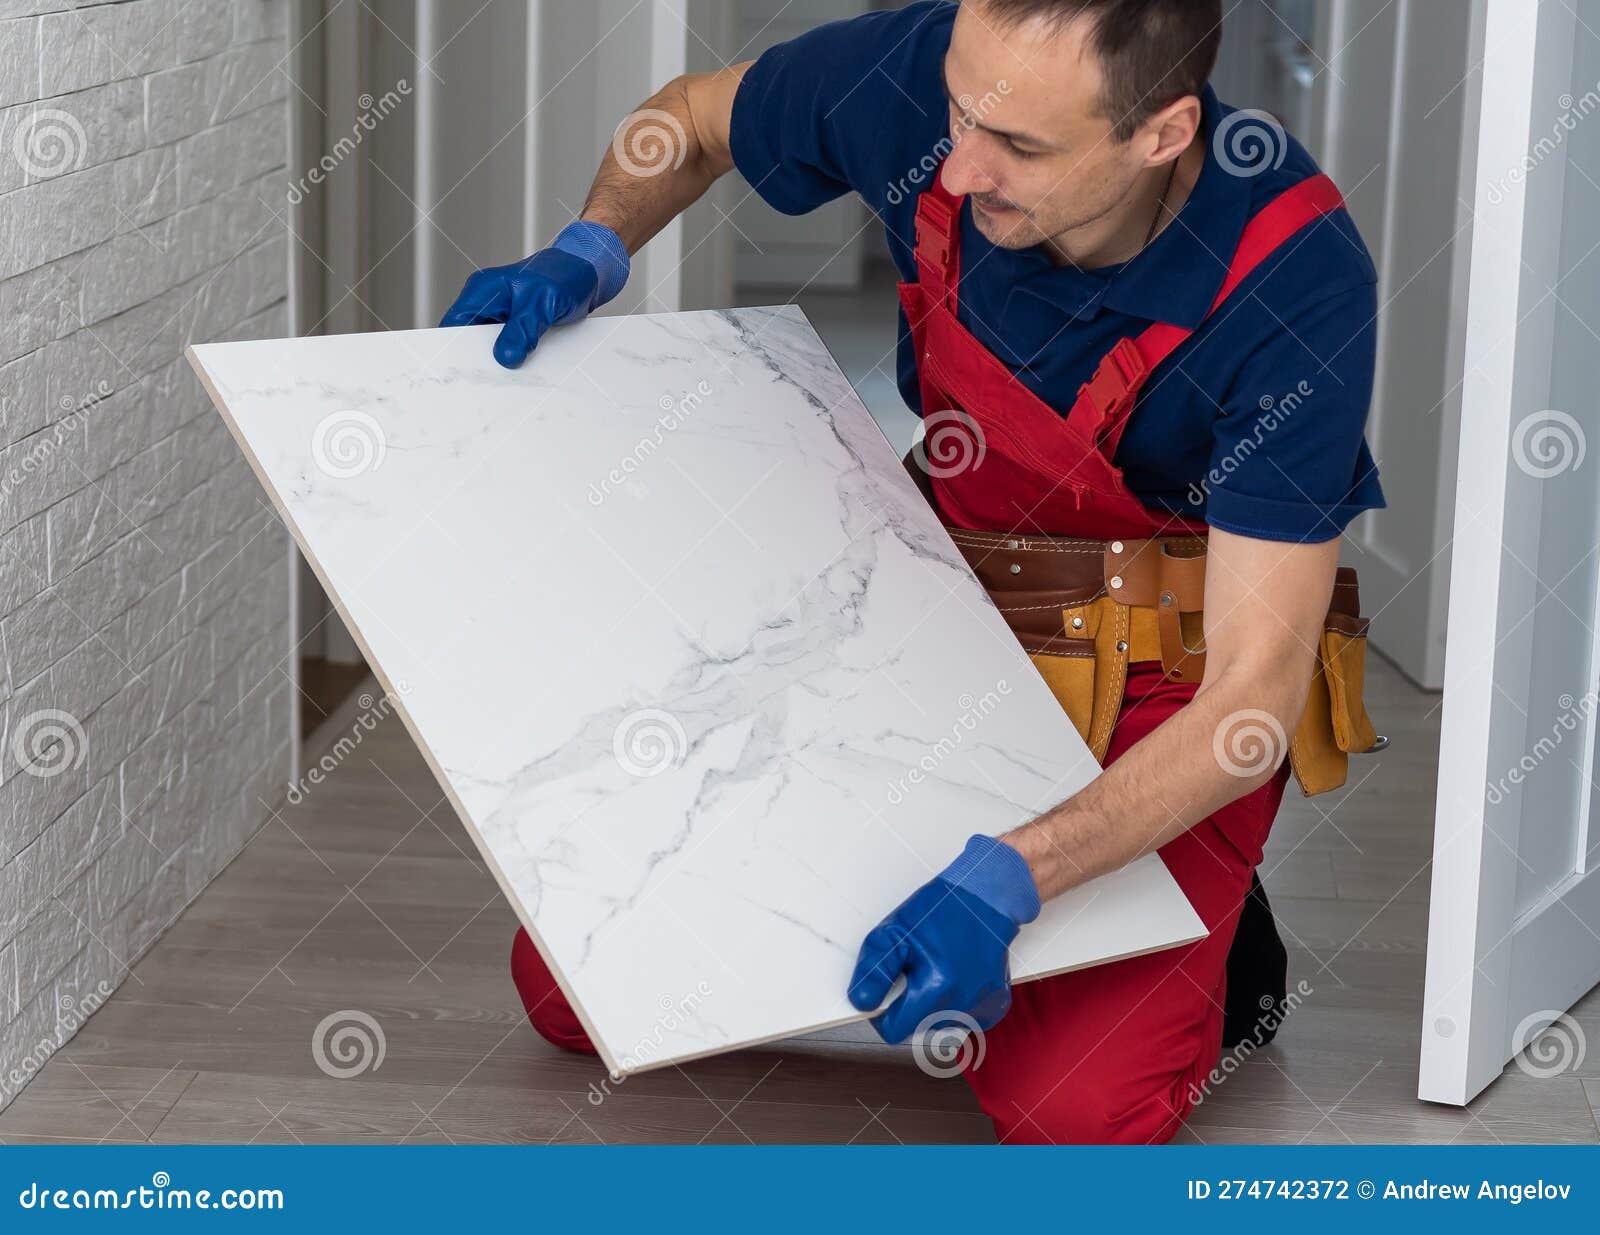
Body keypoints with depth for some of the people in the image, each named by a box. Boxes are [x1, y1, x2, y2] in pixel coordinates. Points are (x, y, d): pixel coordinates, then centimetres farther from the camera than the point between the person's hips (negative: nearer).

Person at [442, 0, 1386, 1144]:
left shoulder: (1296, 281, -28)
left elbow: (1253, 697, -28)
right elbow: (693, 116, 7)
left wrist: (1003, 883, -40)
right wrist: (587, 254, -13)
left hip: (1168, 691, -4)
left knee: (1077, 1103, -26)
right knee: (568, 983, -4)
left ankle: (1199, 934, 7)